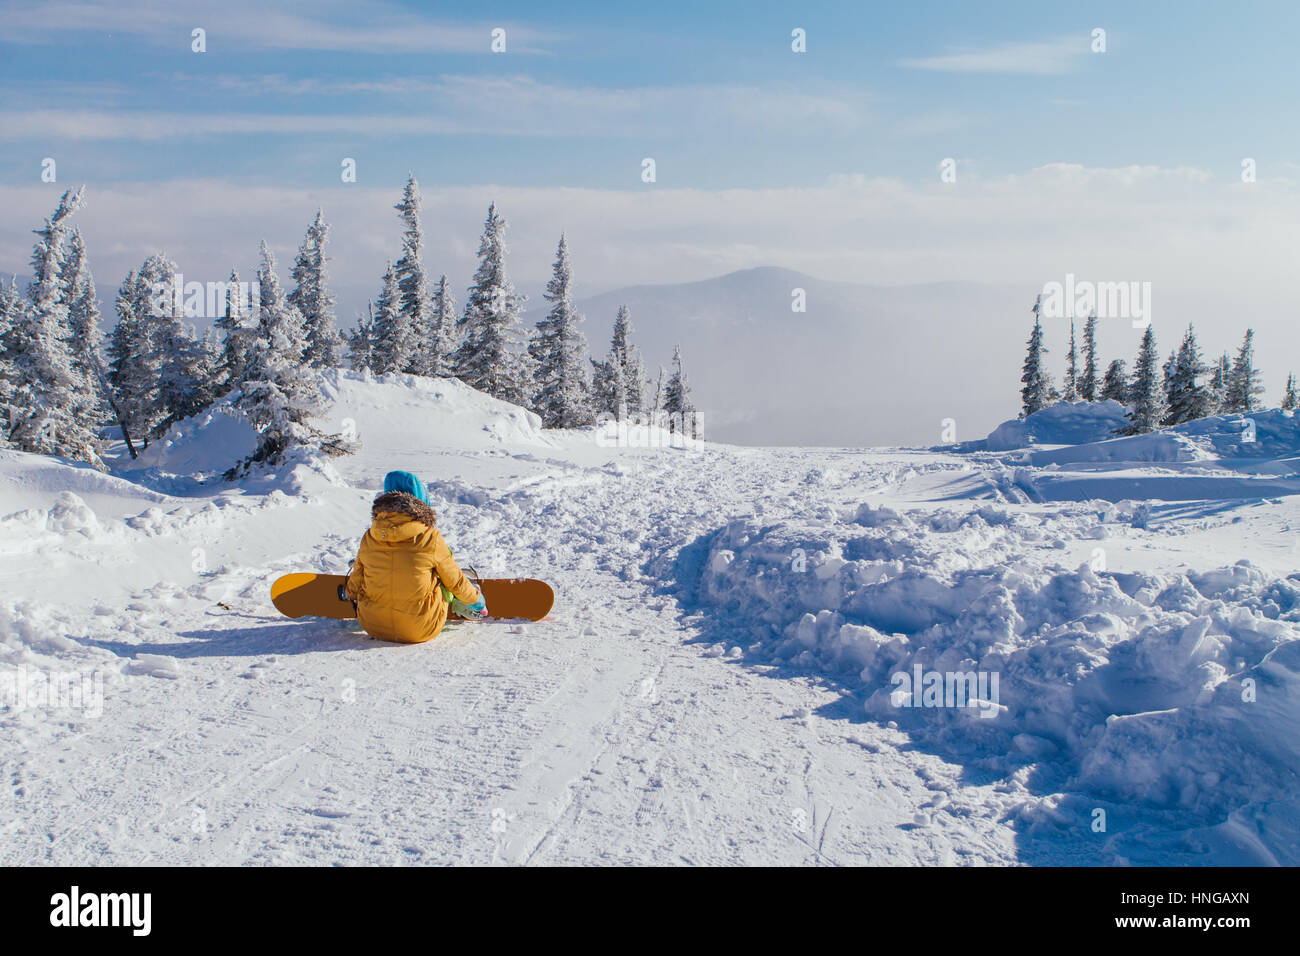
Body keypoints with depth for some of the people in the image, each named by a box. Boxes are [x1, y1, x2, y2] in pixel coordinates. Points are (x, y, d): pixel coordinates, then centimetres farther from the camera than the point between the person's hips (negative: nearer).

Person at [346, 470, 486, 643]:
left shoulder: (368, 539, -6)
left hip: (373, 627, 3)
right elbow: (455, 582, 1)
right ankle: (460, 604, 37)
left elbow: (353, 589, 7)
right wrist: (475, 598, 23)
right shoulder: (431, 539, -14)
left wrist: (351, 593, 32)